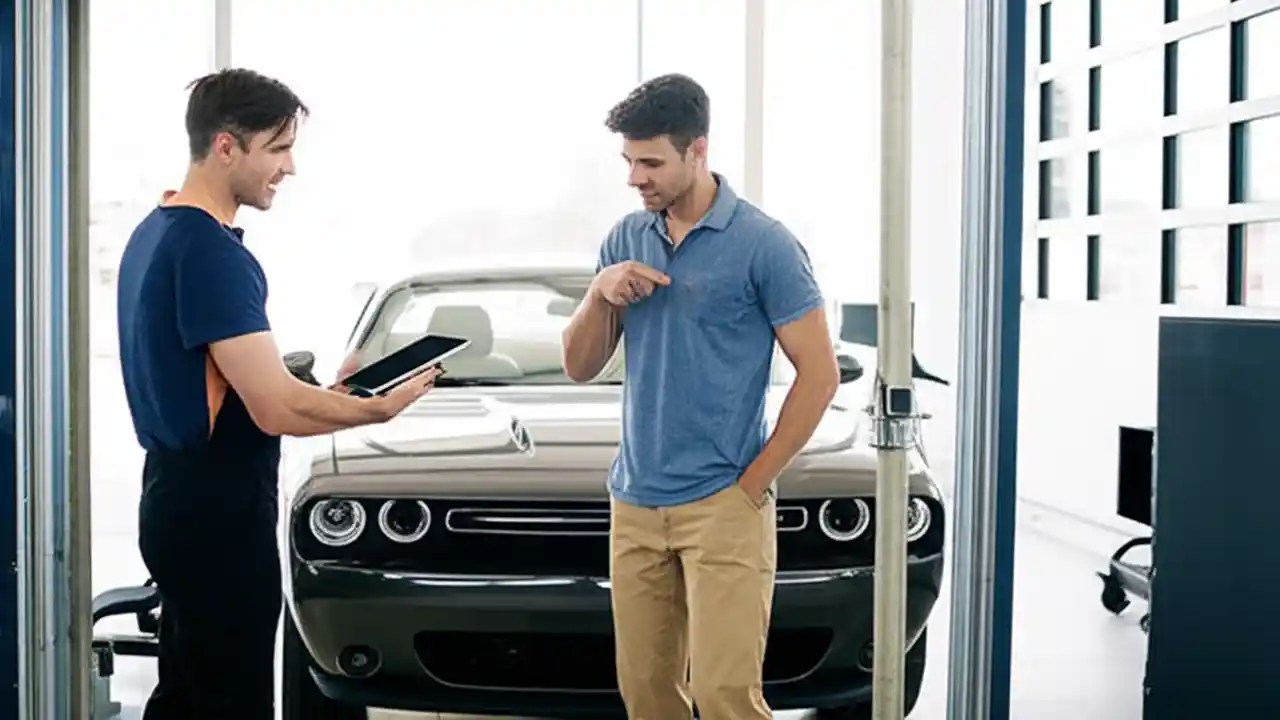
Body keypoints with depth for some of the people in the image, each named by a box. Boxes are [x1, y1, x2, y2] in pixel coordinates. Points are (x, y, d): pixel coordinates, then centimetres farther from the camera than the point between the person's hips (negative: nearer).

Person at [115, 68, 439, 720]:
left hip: (178, 500, 10)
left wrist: (326, 393, 10)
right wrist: (379, 408, -10)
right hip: (217, 512, -10)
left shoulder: (154, 232, 10)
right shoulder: (212, 251, -21)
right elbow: (276, 409, -25)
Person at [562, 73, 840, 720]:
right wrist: (601, 293, -8)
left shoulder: (763, 244, -8)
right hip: (634, 505, 6)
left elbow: (819, 374, -7)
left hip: (723, 505, -5)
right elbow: (579, 368, 11)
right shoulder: (625, 239, 9)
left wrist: (752, 483, -8)